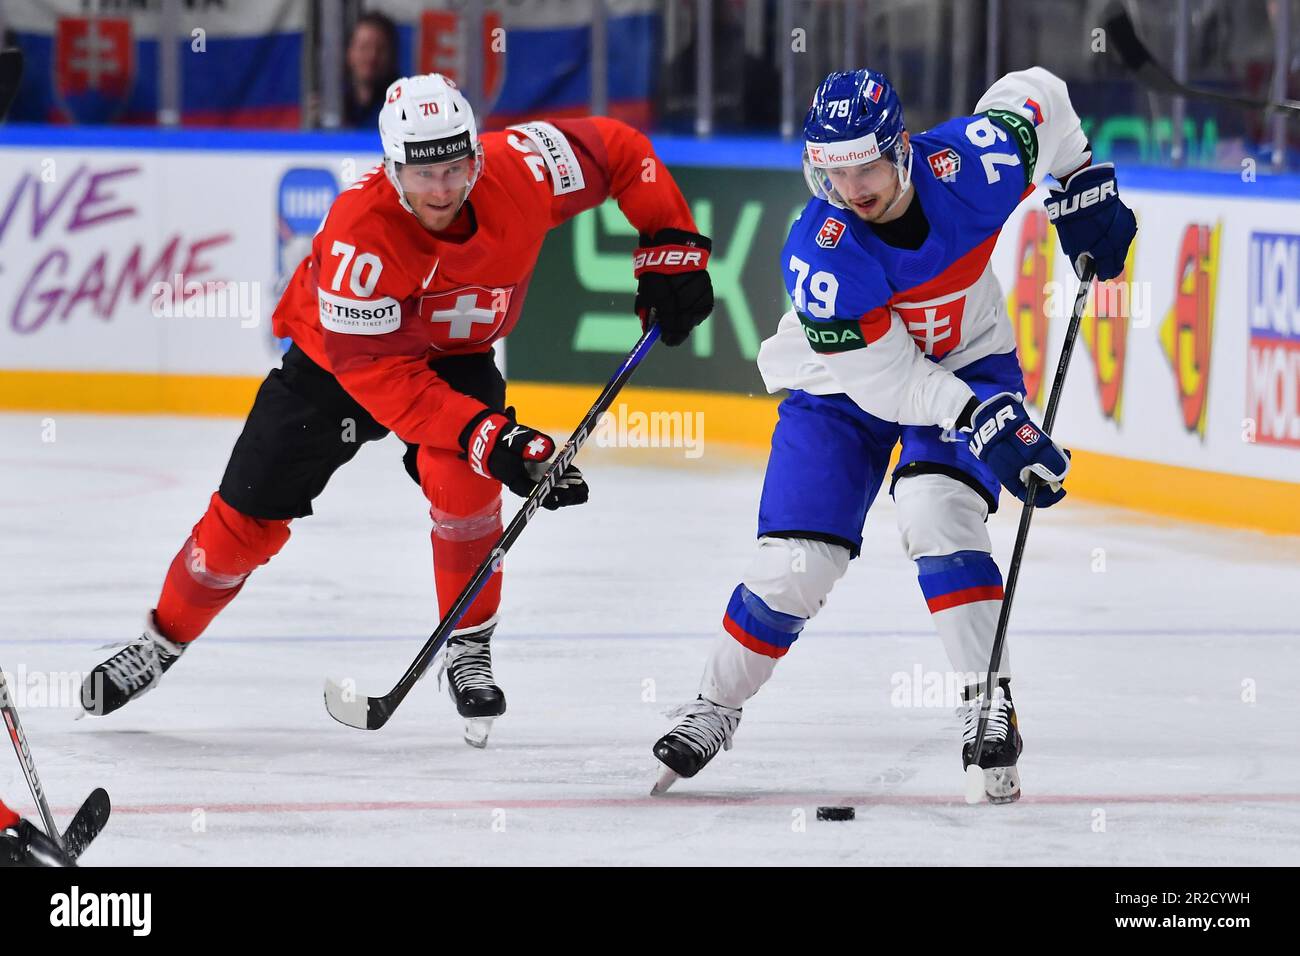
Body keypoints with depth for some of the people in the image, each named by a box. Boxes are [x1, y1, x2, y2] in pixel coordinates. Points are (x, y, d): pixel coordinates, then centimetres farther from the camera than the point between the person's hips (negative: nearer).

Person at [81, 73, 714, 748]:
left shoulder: (520, 171, -29)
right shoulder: (360, 230, -38)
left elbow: (617, 151, -10)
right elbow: (376, 372, -37)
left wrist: (671, 246, -16)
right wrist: (491, 437, -43)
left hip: (456, 356, 2)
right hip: (336, 357, -2)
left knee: (459, 478, -28)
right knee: (247, 518, 1)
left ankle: (470, 651, -8)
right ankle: (164, 640, 28)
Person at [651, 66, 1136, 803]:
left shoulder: (975, 162, -27)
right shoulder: (821, 253, -33)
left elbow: (1037, 96, -4)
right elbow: (884, 379, -31)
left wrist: (1084, 189, 3)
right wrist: (988, 421, -40)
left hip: (967, 361, 1)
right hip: (845, 381, -1)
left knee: (937, 508, -25)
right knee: (798, 560, -8)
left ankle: (991, 702, -19)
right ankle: (716, 709, 14)